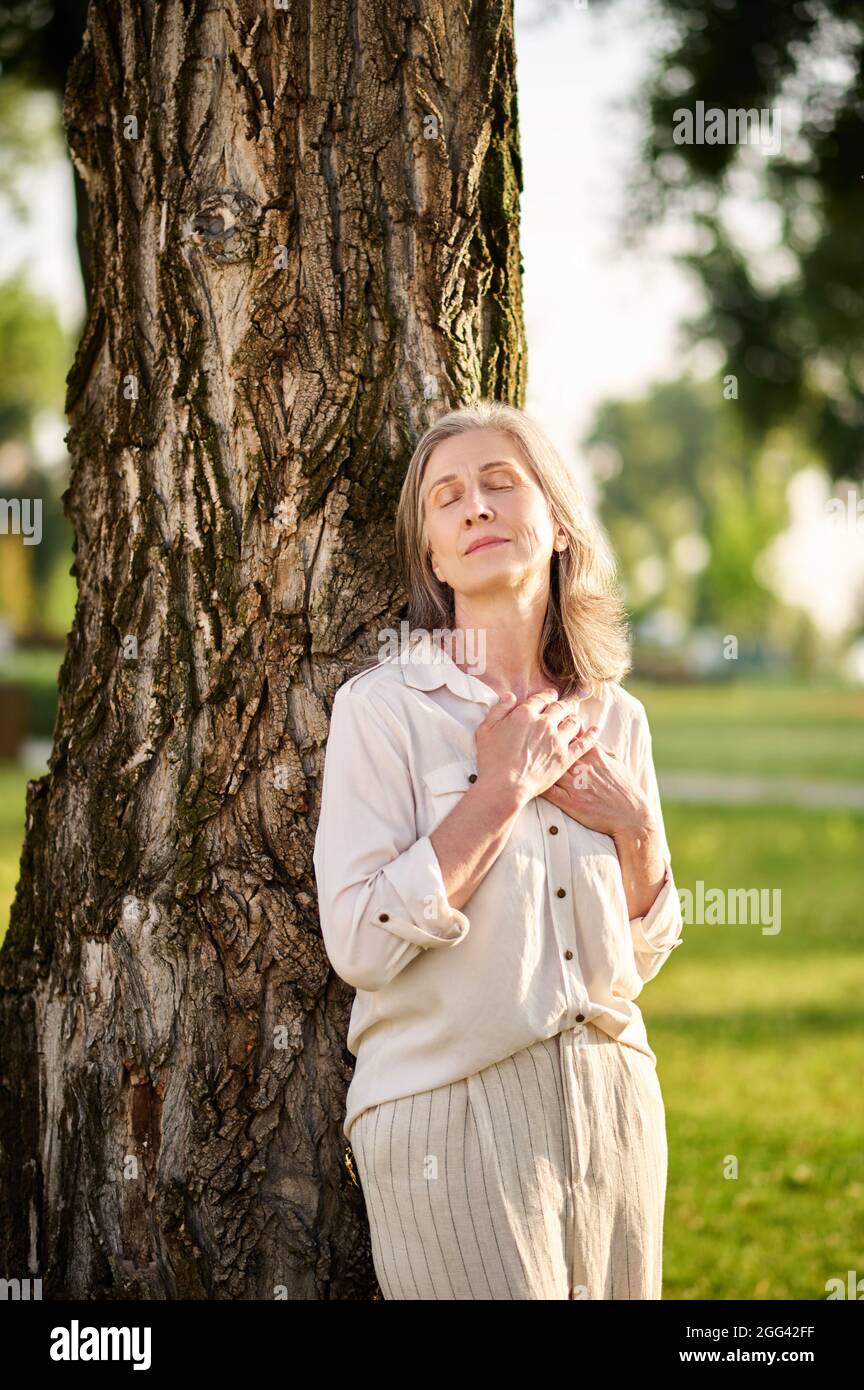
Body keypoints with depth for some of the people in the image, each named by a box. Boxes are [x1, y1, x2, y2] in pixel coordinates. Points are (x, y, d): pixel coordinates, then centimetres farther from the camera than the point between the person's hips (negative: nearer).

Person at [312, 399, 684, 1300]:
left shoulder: (616, 719, 9)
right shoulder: (383, 706, -6)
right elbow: (360, 945, -16)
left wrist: (637, 827, -2)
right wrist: (501, 790, -14)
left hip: (613, 1098, 5)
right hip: (450, 1112, -5)